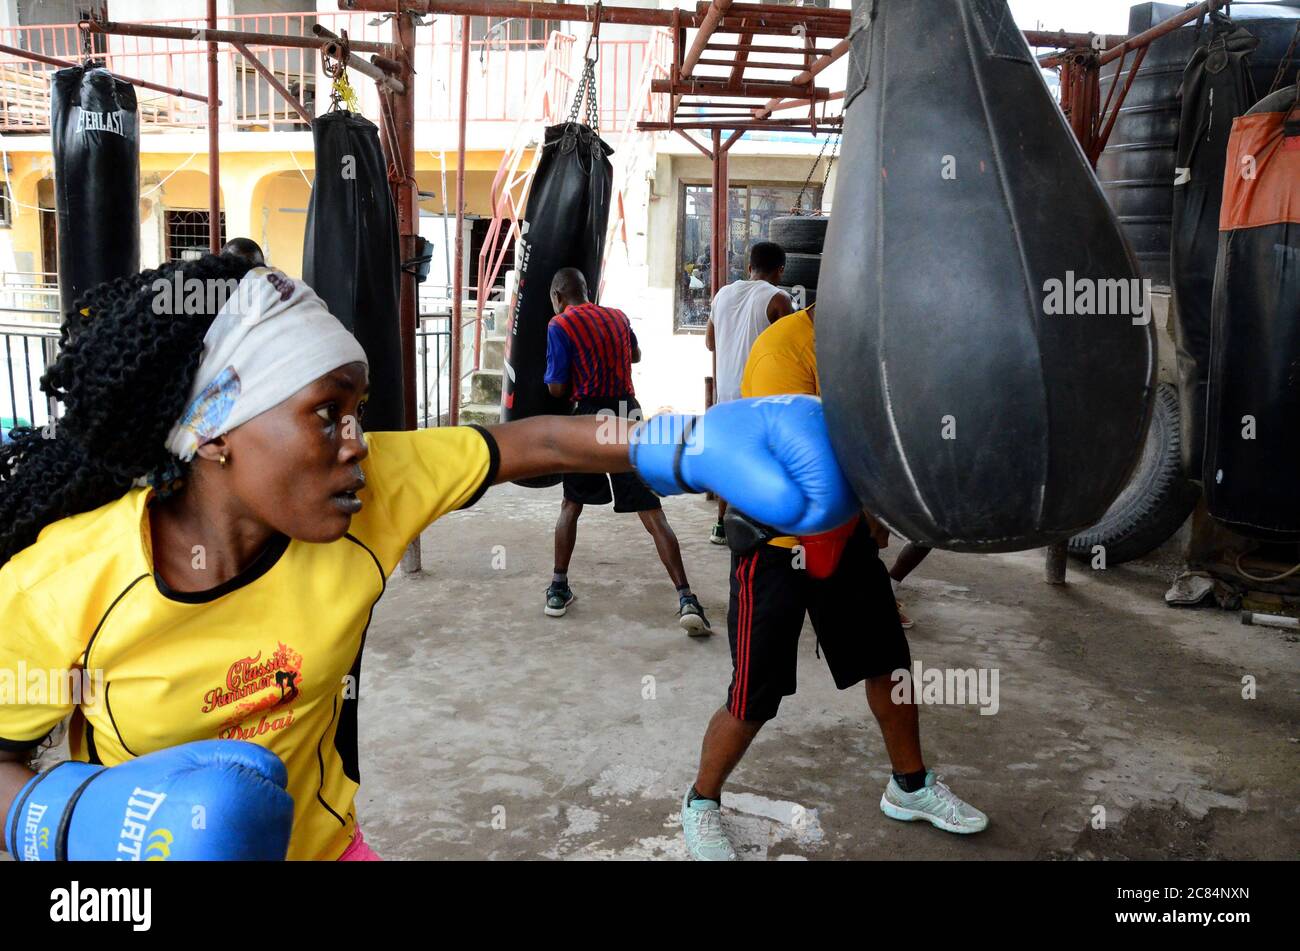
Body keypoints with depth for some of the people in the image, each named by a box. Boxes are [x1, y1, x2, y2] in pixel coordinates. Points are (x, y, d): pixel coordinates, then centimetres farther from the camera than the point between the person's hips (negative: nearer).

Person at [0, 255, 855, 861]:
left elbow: (531, 445, -18)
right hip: (152, 846, -2)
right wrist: (73, 826, -30)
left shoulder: (374, 492, -19)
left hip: (319, 842, 2)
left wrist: (695, 445, -30)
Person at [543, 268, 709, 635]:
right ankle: (686, 599, -12)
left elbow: (557, 389, -5)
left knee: (571, 504, 19)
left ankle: (558, 590, 22)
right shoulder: (618, 317, 15)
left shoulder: (560, 326, -2)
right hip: (629, 416, 3)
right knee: (652, 513, -2)